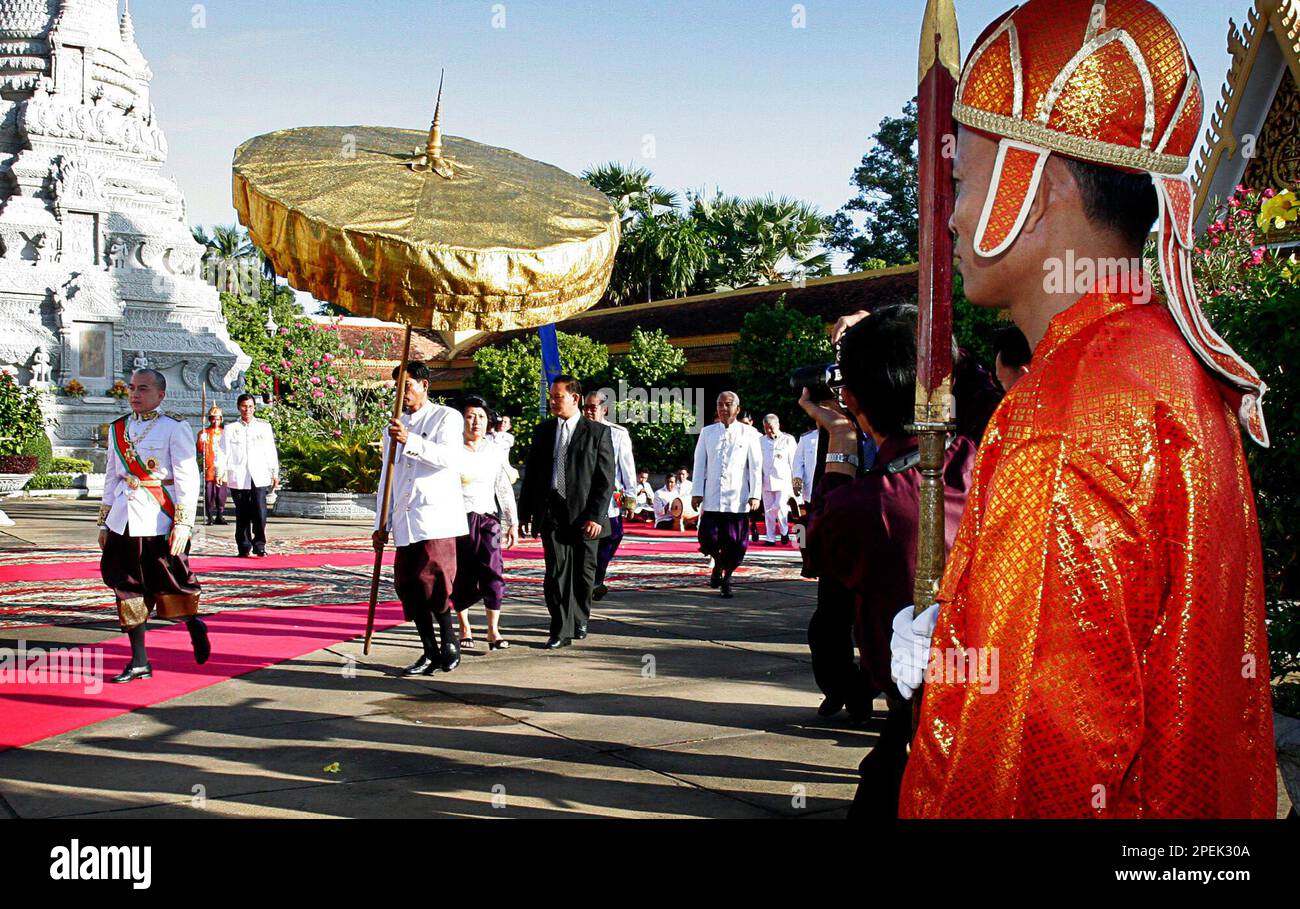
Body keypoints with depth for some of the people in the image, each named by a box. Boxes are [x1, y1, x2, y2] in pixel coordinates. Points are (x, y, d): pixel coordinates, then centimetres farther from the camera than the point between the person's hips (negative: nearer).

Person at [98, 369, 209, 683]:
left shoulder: (175, 428, -4)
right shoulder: (118, 429, 12)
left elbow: (188, 479, -8)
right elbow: (111, 478, 18)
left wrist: (183, 524, -15)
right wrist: (105, 522, 16)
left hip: (160, 521, -5)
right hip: (123, 521, 5)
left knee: (172, 585, 4)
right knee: (128, 589, 4)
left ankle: (195, 626, 34)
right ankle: (139, 663, 10)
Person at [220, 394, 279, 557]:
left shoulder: (264, 427, 13)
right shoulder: (230, 429, 10)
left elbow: (271, 452, 15)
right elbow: (223, 453, 6)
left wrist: (275, 473, 12)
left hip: (260, 477, 0)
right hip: (238, 479, 0)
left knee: (260, 513, -11)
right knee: (242, 515, 2)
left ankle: (259, 546, -1)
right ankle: (244, 548, 10)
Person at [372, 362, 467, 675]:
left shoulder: (447, 418, 3)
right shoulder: (394, 427, 22)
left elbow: (450, 457, -15)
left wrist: (410, 441, -23)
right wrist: (382, 524, 18)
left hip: (436, 516, -6)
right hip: (405, 520, 6)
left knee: (433, 582, -14)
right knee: (408, 587, 3)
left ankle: (449, 640, 5)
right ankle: (430, 653, 11)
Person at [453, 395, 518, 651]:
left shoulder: (496, 452, 10)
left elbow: (505, 490, 12)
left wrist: (513, 524, 9)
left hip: (488, 518, 2)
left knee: (493, 573, -10)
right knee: (461, 577, 3)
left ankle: (493, 630, -6)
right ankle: (465, 628, 17)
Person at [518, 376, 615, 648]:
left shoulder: (598, 432, 1)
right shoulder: (543, 431, 12)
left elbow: (606, 479, -3)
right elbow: (531, 472, 14)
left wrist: (596, 515, -10)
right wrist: (525, 511, 9)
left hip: (583, 514, -2)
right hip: (551, 512, 2)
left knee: (583, 572, 8)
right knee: (556, 571, -6)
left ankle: (579, 620, 29)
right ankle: (561, 630, -3)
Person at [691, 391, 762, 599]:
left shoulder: (748, 433, 4)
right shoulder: (707, 432, 9)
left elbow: (756, 466, 2)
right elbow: (700, 464, 10)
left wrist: (755, 495, -5)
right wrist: (697, 493, 3)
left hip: (738, 499, -1)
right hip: (711, 498, 1)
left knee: (736, 543, 0)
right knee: (708, 538, -7)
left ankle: (727, 578, 22)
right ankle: (718, 564, 25)